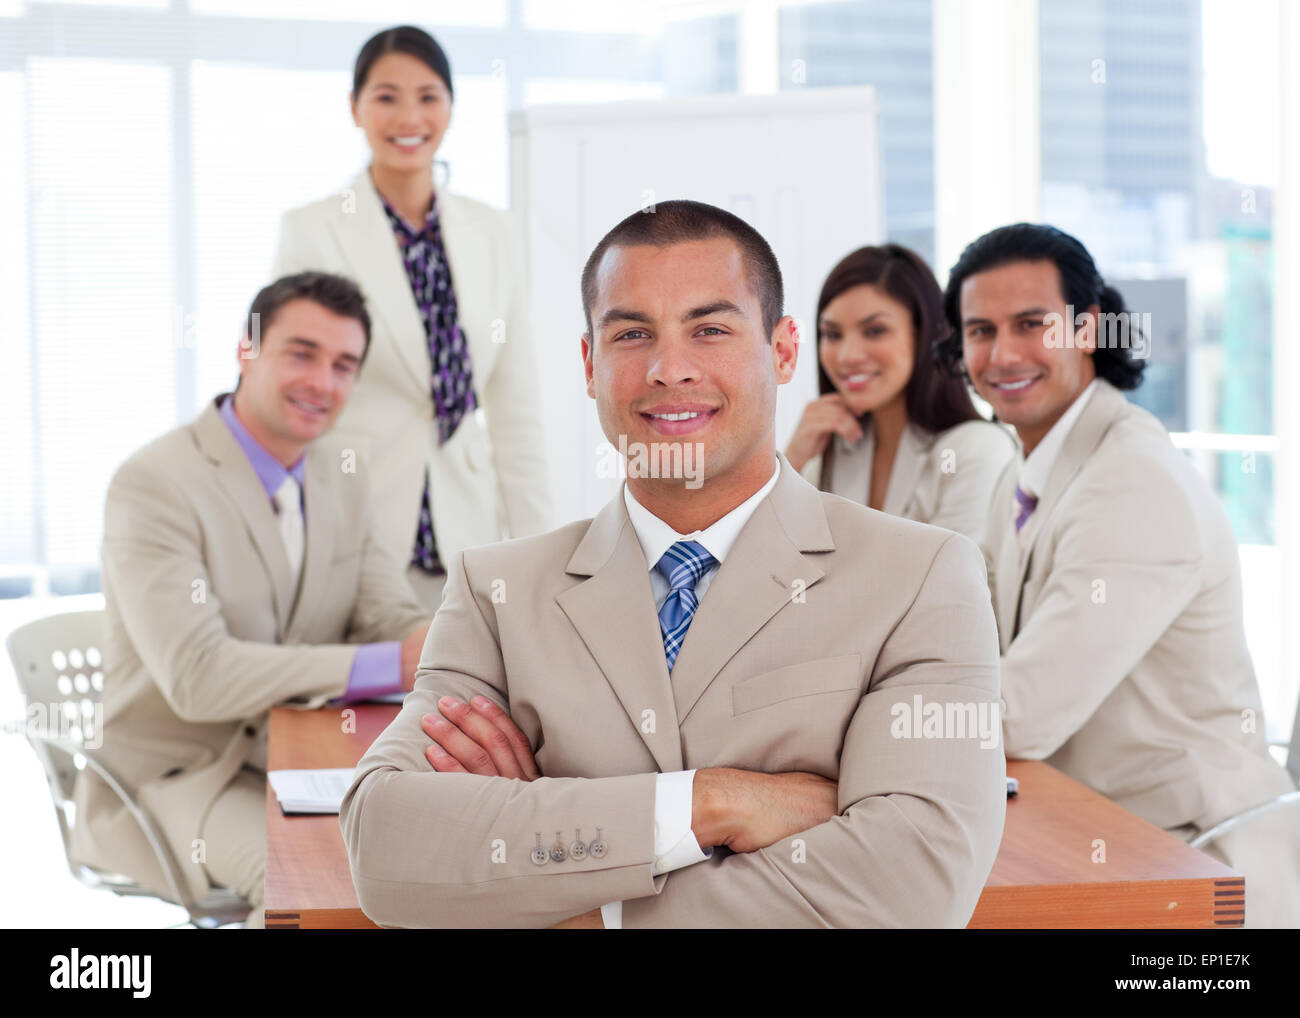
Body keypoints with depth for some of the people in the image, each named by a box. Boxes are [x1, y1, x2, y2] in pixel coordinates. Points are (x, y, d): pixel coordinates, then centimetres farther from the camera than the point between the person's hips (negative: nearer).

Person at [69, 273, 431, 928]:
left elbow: (394, 619, 2)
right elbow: (197, 676, -26)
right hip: (176, 774, -6)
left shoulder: (339, 480, 9)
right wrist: (388, 665, -33)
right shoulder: (153, 484, -16)